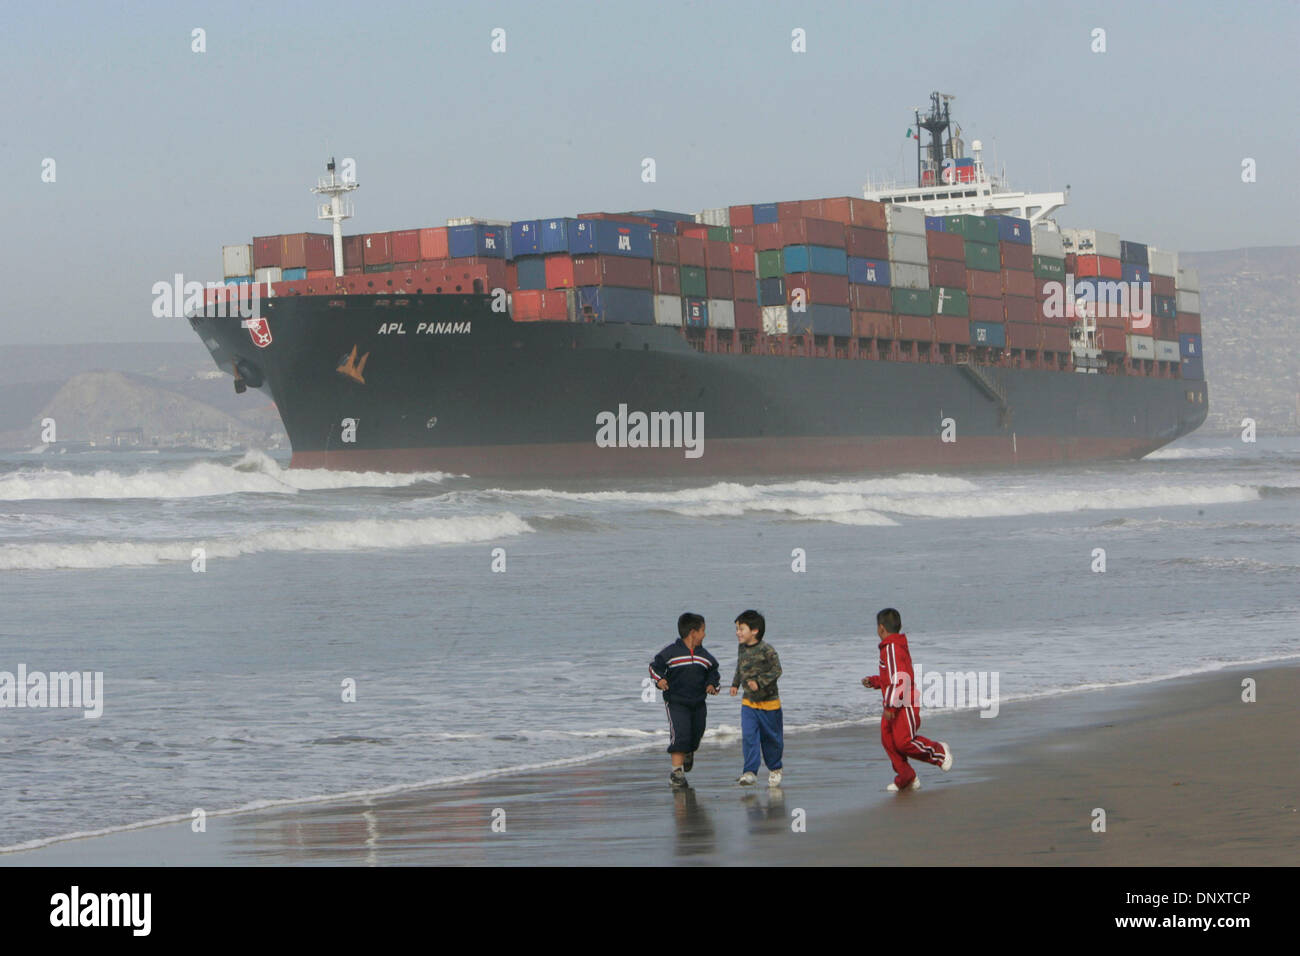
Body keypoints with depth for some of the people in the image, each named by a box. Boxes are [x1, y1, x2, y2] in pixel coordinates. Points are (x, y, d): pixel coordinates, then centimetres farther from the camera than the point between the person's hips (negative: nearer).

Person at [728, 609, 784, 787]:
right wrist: (735, 684, 14)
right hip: (748, 702, 4)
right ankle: (750, 771, -10)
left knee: (772, 737, 8)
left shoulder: (766, 650, -16)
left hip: (768, 701, -4)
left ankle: (775, 769, 27)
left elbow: (776, 670, -18)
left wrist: (760, 682, -26)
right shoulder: (742, 649, 4)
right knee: (748, 736, -9)